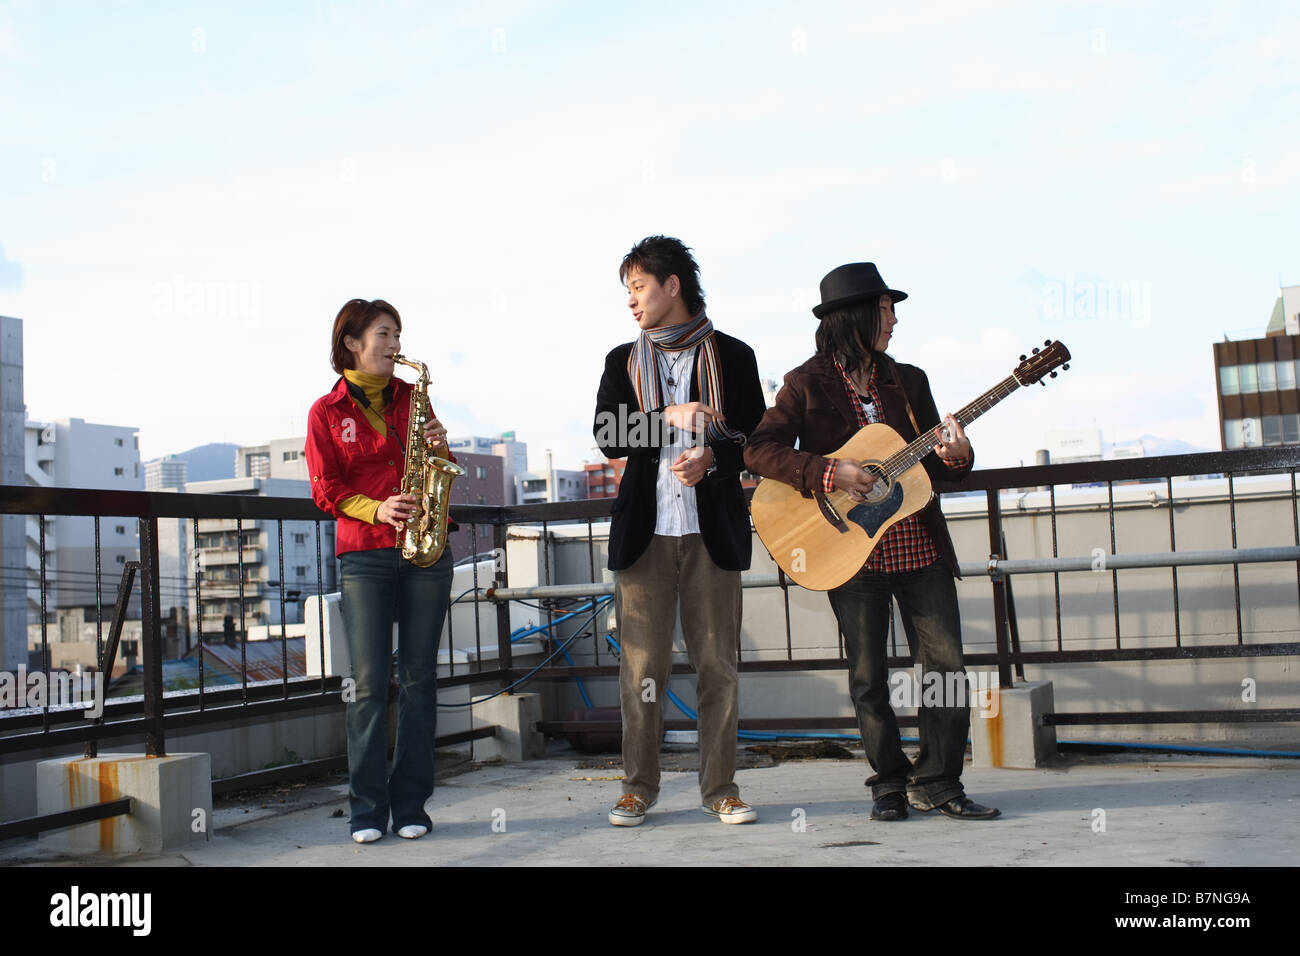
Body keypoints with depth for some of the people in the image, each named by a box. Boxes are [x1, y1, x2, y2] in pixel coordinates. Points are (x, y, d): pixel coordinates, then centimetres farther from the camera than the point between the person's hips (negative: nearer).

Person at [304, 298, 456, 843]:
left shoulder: (412, 398, 14)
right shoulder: (326, 412, 7)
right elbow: (327, 490, 1)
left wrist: (440, 445, -4)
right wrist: (376, 510, -14)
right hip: (363, 556, -2)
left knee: (419, 678, 1)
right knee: (369, 681, -5)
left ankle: (410, 804, 7)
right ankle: (367, 807, 3)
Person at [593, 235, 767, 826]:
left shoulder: (732, 355, 9)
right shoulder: (623, 361, 15)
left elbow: (756, 438, 5)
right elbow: (608, 440, 3)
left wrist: (711, 456, -14)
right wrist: (668, 418, -11)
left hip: (713, 531, -1)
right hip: (644, 531, 1)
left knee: (718, 664, 0)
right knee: (642, 667, 0)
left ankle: (721, 788, 10)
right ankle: (639, 788, 11)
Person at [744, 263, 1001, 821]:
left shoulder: (909, 381, 13)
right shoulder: (808, 385, 0)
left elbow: (938, 467, 14)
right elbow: (759, 450, -10)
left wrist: (956, 455, -9)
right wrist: (830, 473, -19)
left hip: (920, 549, 4)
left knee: (946, 666, -1)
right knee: (868, 676, 4)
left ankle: (936, 783, 11)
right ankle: (890, 784, 18)